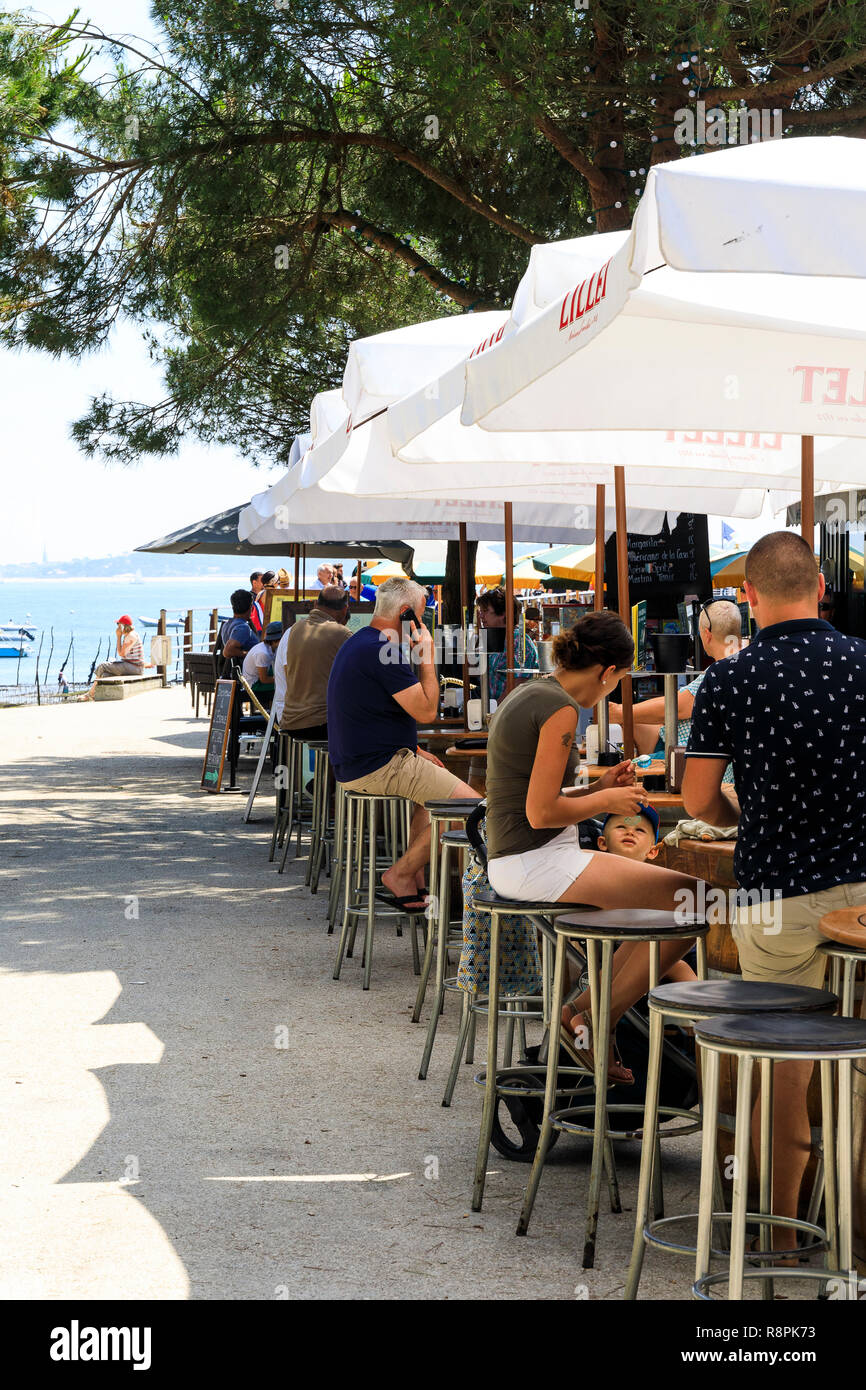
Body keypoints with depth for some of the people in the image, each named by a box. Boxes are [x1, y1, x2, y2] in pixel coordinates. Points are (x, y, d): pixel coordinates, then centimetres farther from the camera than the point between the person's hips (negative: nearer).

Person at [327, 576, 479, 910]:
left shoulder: (357, 643, 16)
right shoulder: (384, 651, -19)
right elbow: (426, 710, -19)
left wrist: (414, 751, 18)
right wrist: (427, 656, -8)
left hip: (353, 765, 11)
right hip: (378, 768, -11)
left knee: (438, 783, 29)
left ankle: (415, 876, 20)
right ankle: (400, 874, -4)